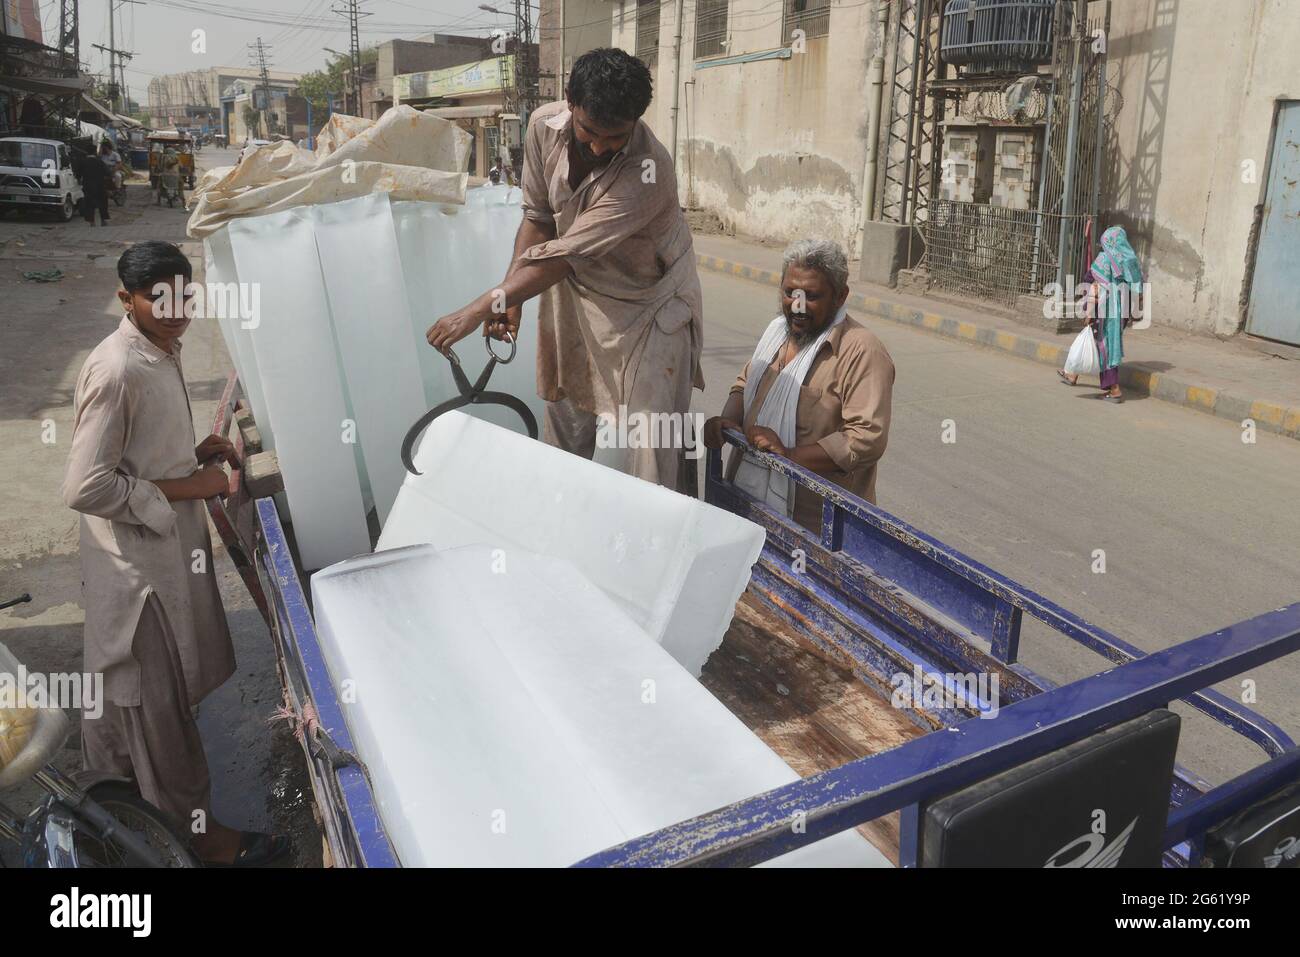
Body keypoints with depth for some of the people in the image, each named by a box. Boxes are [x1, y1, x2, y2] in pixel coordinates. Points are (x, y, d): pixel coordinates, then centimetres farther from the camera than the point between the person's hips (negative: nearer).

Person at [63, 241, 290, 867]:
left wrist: (194, 452, 2)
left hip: (163, 549, 9)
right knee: (158, 700, 6)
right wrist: (185, 487, -20)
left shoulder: (160, 352, 5)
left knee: (126, 686, 25)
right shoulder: (116, 372, -24)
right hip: (137, 563, -9)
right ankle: (194, 828, 22)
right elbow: (85, 487, -26)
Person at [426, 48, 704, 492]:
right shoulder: (545, 126, -15)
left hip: (648, 301, -5)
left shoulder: (648, 171, -33)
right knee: (565, 413, 15)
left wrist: (479, 310, -32)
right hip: (578, 291, 5)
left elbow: (564, 254, -34)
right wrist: (509, 296, -13)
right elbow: (538, 218, -3)